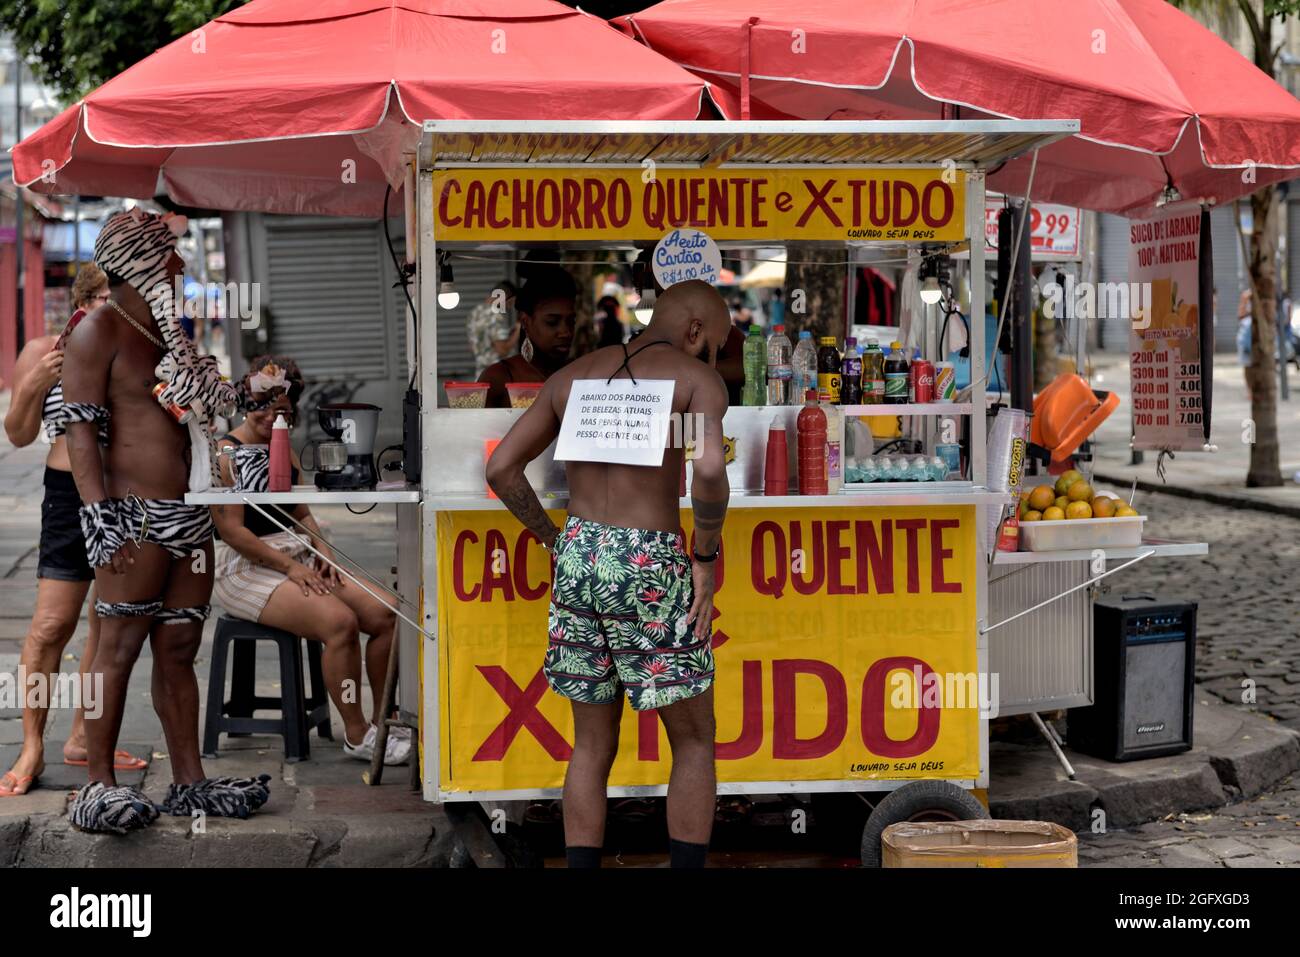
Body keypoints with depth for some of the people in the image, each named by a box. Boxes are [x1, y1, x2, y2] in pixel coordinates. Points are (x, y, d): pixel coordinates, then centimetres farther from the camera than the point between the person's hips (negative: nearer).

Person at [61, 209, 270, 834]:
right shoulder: (100, 330, -4)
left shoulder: (178, 331, 20)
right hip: (136, 514, -7)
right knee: (120, 645, -6)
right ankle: (98, 785, -3)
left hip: (190, 515, 8)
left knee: (179, 649, 9)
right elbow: (81, 432, -10)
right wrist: (101, 517, -18)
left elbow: (214, 407, 28)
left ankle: (189, 782, 12)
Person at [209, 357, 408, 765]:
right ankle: (355, 735, -19)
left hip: (297, 560, 8)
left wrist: (322, 549, 1)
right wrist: (288, 567, -18)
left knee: (384, 615, -9)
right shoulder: (226, 454, -10)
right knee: (340, 621, -30)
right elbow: (232, 531, -16)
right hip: (245, 569, -8)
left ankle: (384, 720, 2)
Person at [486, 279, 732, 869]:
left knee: (593, 745, 15)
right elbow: (709, 467, -22)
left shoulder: (572, 376, 14)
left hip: (577, 557, 5)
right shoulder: (697, 380, -2)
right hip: (650, 564, -5)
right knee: (694, 741, 10)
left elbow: (501, 468, 10)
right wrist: (706, 558, -10)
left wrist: (555, 541, 16)